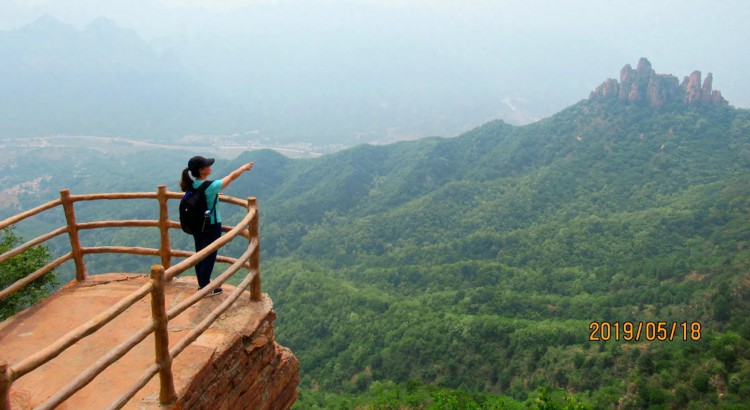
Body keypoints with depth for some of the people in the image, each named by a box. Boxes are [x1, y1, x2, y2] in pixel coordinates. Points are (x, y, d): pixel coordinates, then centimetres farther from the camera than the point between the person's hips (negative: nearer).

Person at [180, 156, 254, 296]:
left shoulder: (191, 186, -5)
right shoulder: (211, 186, -25)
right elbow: (232, 177, -12)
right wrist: (244, 167, 4)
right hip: (211, 226, -7)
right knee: (209, 257, 6)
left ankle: (202, 284, 31)